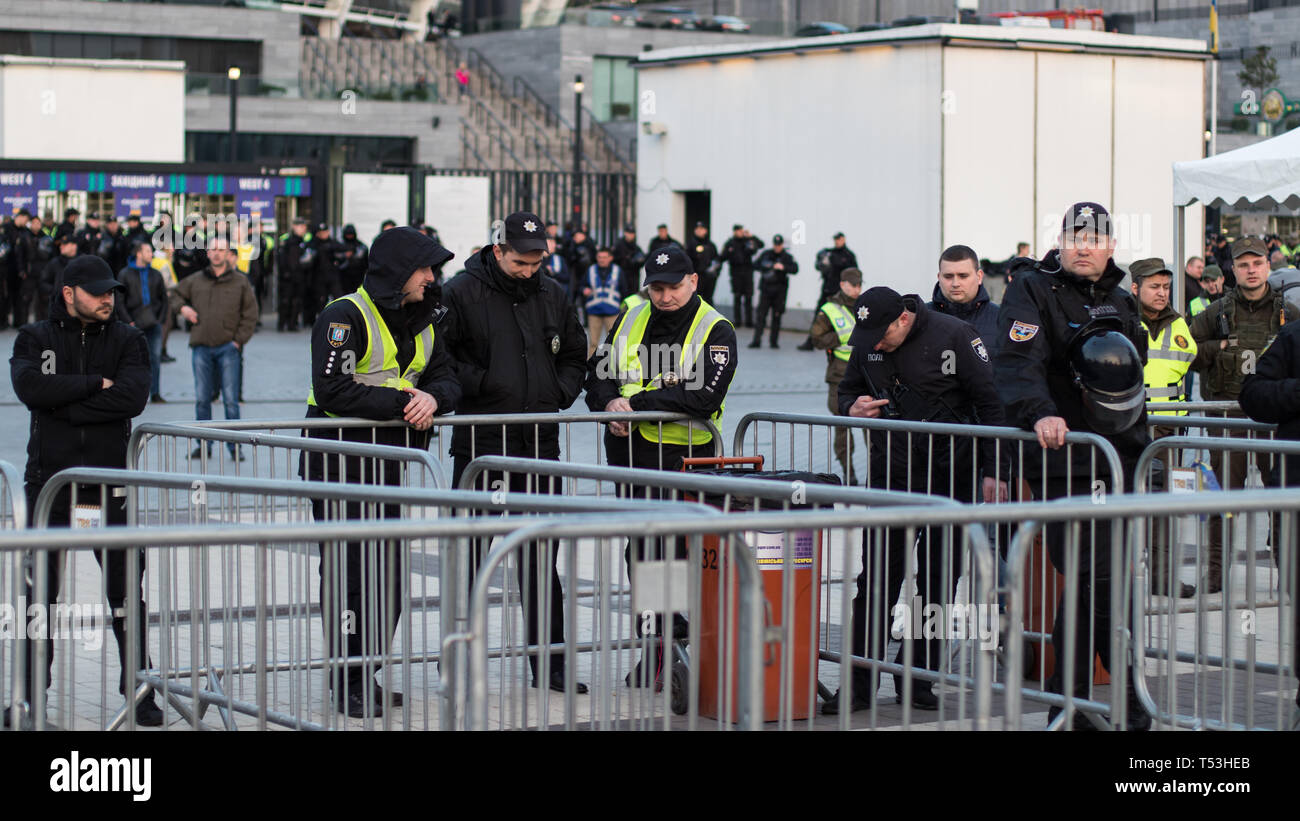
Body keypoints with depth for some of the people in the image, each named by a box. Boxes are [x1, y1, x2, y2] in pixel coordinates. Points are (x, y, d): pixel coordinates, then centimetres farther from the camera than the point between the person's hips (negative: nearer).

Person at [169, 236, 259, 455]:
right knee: (202, 398, 5)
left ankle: (234, 446, 1)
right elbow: (175, 295, 27)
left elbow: (250, 315, 5)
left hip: (228, 348, -2)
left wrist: (238, 340, -4)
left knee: (231, 399, -5)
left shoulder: (240, 282, 5)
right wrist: (182, 307, 5)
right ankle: (203, 444, 13)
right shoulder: (194, 281, 11)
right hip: (201, 347, 3)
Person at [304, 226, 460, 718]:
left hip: (393, 464, 8)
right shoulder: (344, 317, -13)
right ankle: (346, 687, 1)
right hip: (341, 462, -8)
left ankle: (368, 676, 18)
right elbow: (333, 391, -22)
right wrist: (399, 402, -19)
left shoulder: (423, 323, 13)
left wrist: (431, 397, -14)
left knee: (389, 576, 8)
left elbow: (448, 380, 10)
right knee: (349, 575, -6)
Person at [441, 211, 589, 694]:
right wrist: (471, 387, -14)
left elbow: (575, 357, 22)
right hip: (480, 441, -4)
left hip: (540, 441, 4)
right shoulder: (460, 294, -6)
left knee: (541, 558, 8)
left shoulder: (553, 297, 10)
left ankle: (549, 664, 14)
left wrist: (558, 395, 6)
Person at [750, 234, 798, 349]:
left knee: (777, 317, 3)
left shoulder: (787, 257, -1)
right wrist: (764, 268, -7)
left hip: (779, 291, -2)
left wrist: (783, 267, -28)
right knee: (761, 315, -4)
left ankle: (774, 341, 11)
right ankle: (757, 340, -5)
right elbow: (755, 264, 13)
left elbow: (795, 269, -12)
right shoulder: (766, 254, 8)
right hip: (765, 289, 2)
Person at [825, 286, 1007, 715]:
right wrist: (852, 408, -7)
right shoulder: (865, 344, 2)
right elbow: (846, 390, 19)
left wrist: (992, 472, -9)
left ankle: (917, 681, 13)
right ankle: (860, 684, 1)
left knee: (938, 583, 4)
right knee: (875, 581, -2)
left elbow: (991, 403, -7)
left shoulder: (955, 337, -12)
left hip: (950, 478, -3)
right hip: (889, 476, 3)